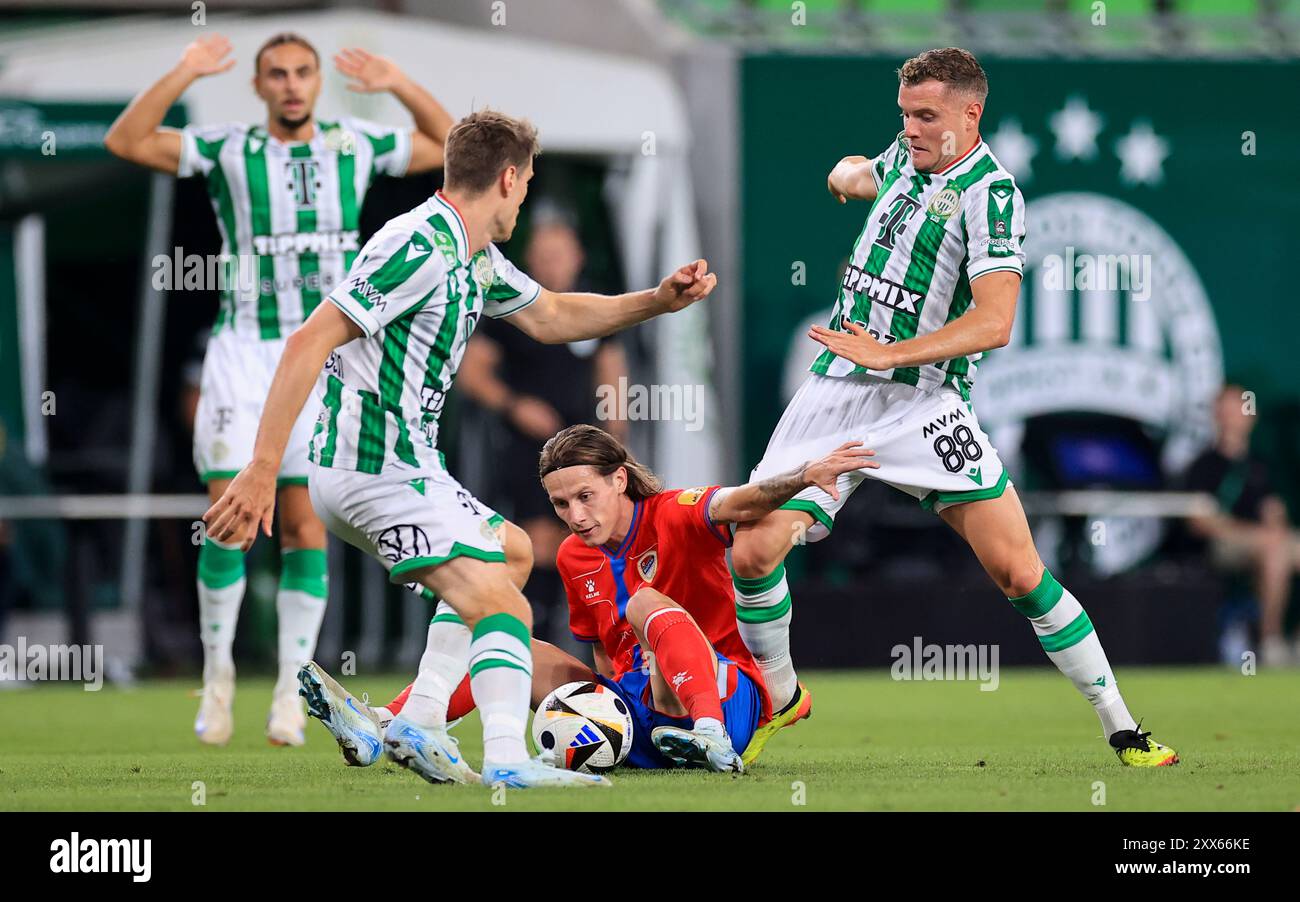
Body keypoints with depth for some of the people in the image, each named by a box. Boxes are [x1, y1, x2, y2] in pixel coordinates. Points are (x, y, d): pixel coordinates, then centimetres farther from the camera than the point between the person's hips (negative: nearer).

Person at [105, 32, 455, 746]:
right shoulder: (227, 150, 1)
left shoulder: (354, 145, 8)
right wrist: (183, 74, -15)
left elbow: (455, 148, 16)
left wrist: (399, 86, 3)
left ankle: (290, 691, 5)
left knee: (306, 530, -3)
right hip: (243, 355, -1)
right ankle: (218, 669, 9)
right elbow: (125, 142, -9)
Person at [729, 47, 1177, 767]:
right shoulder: (907, 155, 10)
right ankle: (777, 699, 17)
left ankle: (1121, 728, -3)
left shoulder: (990, 192, -12)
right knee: (753, 551, -9)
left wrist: (891, 353, -29)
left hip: (922, 399, -6)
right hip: (834, 389, 6)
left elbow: (994, 322, -24)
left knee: (1018, 571, -14)